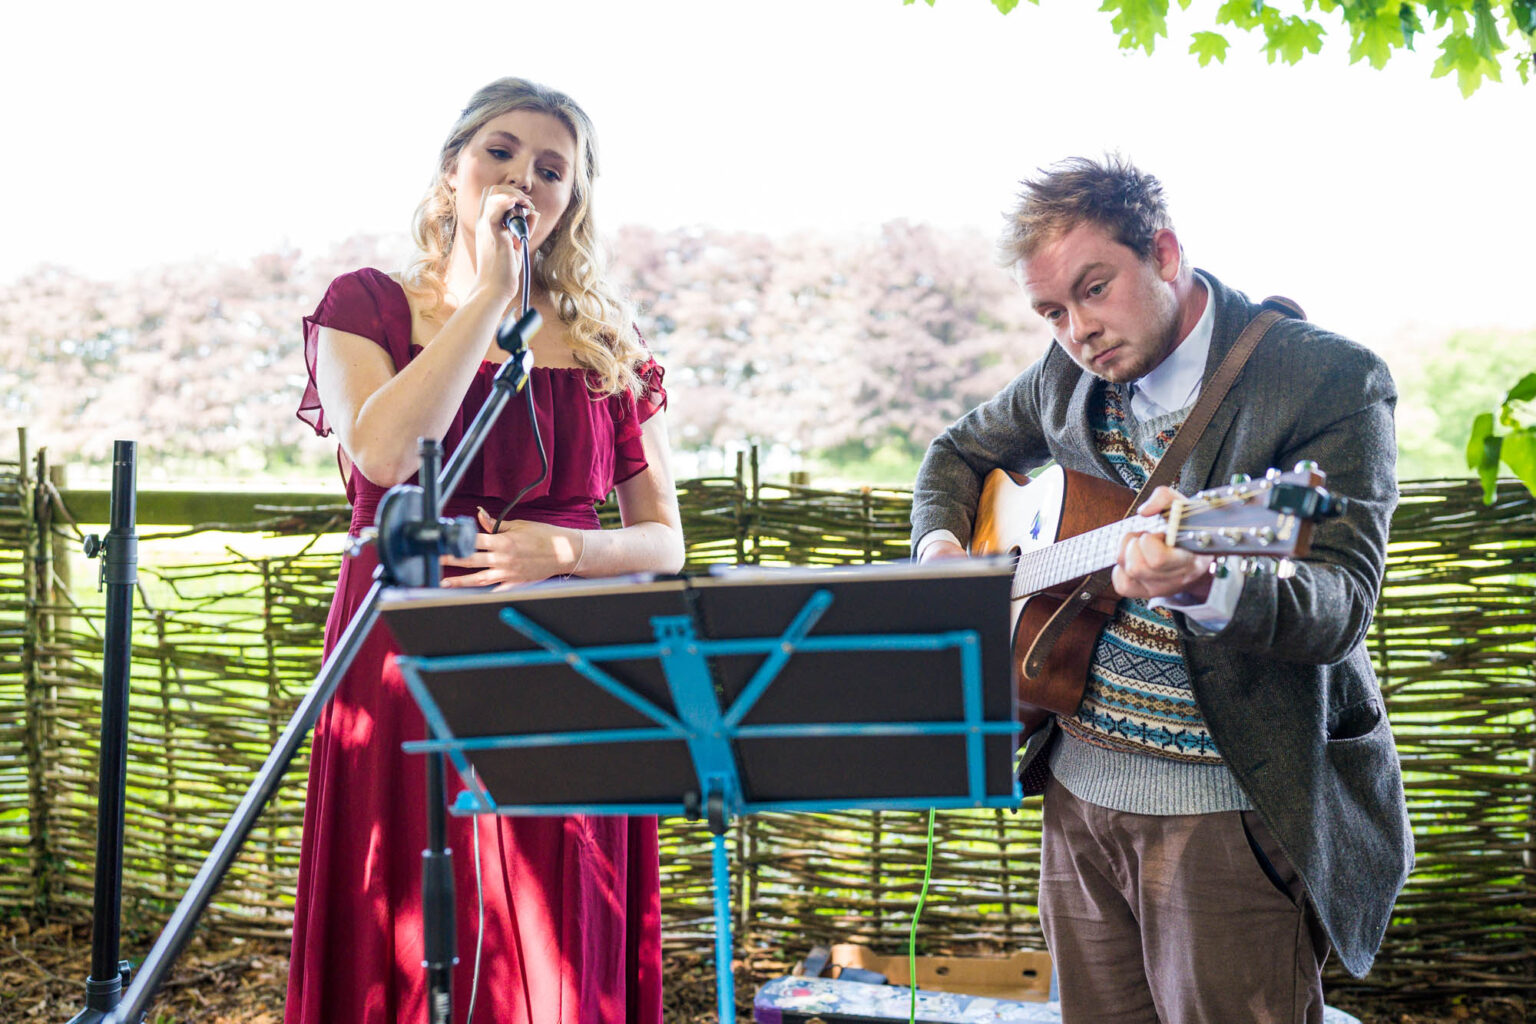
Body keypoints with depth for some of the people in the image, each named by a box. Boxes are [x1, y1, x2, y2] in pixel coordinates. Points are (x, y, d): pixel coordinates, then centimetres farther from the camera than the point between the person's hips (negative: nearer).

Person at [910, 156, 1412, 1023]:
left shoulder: (1331, 381, -13)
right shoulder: (1070, 373, 6)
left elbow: (1342, 606, -22)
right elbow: (960, 452, 24)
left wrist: (1204, 585, -43)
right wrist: (941, 543, 2)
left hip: (1236, 808, -6)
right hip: (1078, 785, 6)